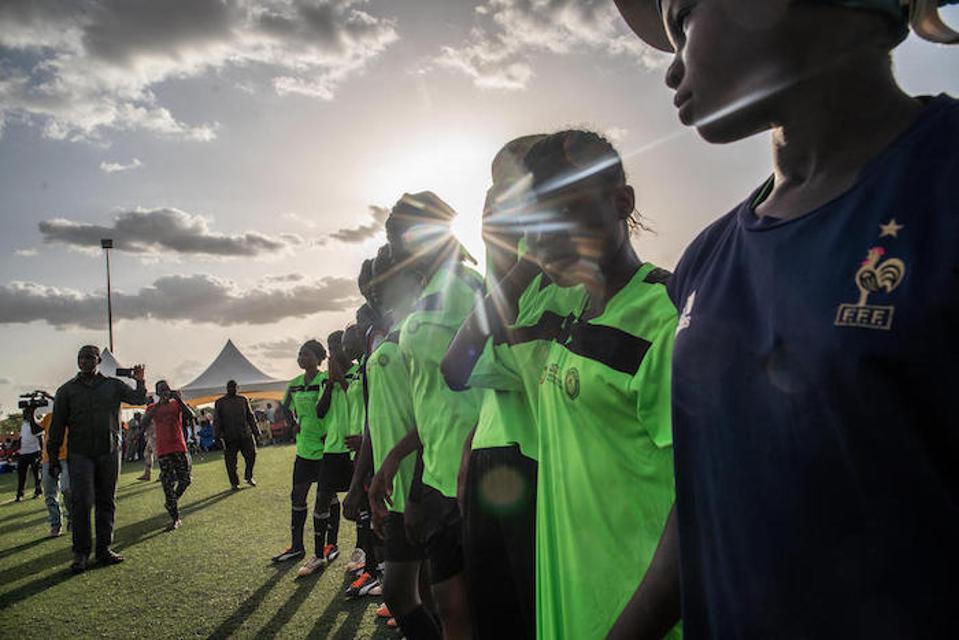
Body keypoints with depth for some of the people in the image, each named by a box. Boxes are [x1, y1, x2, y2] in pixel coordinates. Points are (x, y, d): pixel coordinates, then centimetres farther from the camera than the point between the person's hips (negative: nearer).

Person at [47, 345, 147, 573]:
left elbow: (140, 399, 4)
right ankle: (81, 552, 2)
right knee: (81, 501, -9)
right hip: (79, 454, -1)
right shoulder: (67, 390, 7)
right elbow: (57, 426, 7)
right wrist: (53, 459, 4)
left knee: (107, 501, 7)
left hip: (109, 452, 2)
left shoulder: (113, 385, 8)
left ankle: (104, 548, 16)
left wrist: (140, 382, -15)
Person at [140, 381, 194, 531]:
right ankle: (175, 519, 3)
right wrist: (158, 404, -19)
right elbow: (145, 424, -12)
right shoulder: (152, 408, 6)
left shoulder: (177, 404, 6)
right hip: (163, 450, -1)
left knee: (185, 479, -1)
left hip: (179, 447, 1)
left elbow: (191, 416, -11)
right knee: (167, 484, -3)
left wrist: (178, 399, -17)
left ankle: (172, 501, 28)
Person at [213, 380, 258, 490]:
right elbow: (216, 421, 4)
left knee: (251, 456, 0)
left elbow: (250, 416, 15)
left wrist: (254, 430, 11)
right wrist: (217, 435, -4)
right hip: (229, 437, -2)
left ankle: (248, 477, 22)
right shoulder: (220, 402, 5)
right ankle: (234, 483, 15)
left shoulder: (243, 399, 11)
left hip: (245, 435, 2)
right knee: (230, 461, 1)